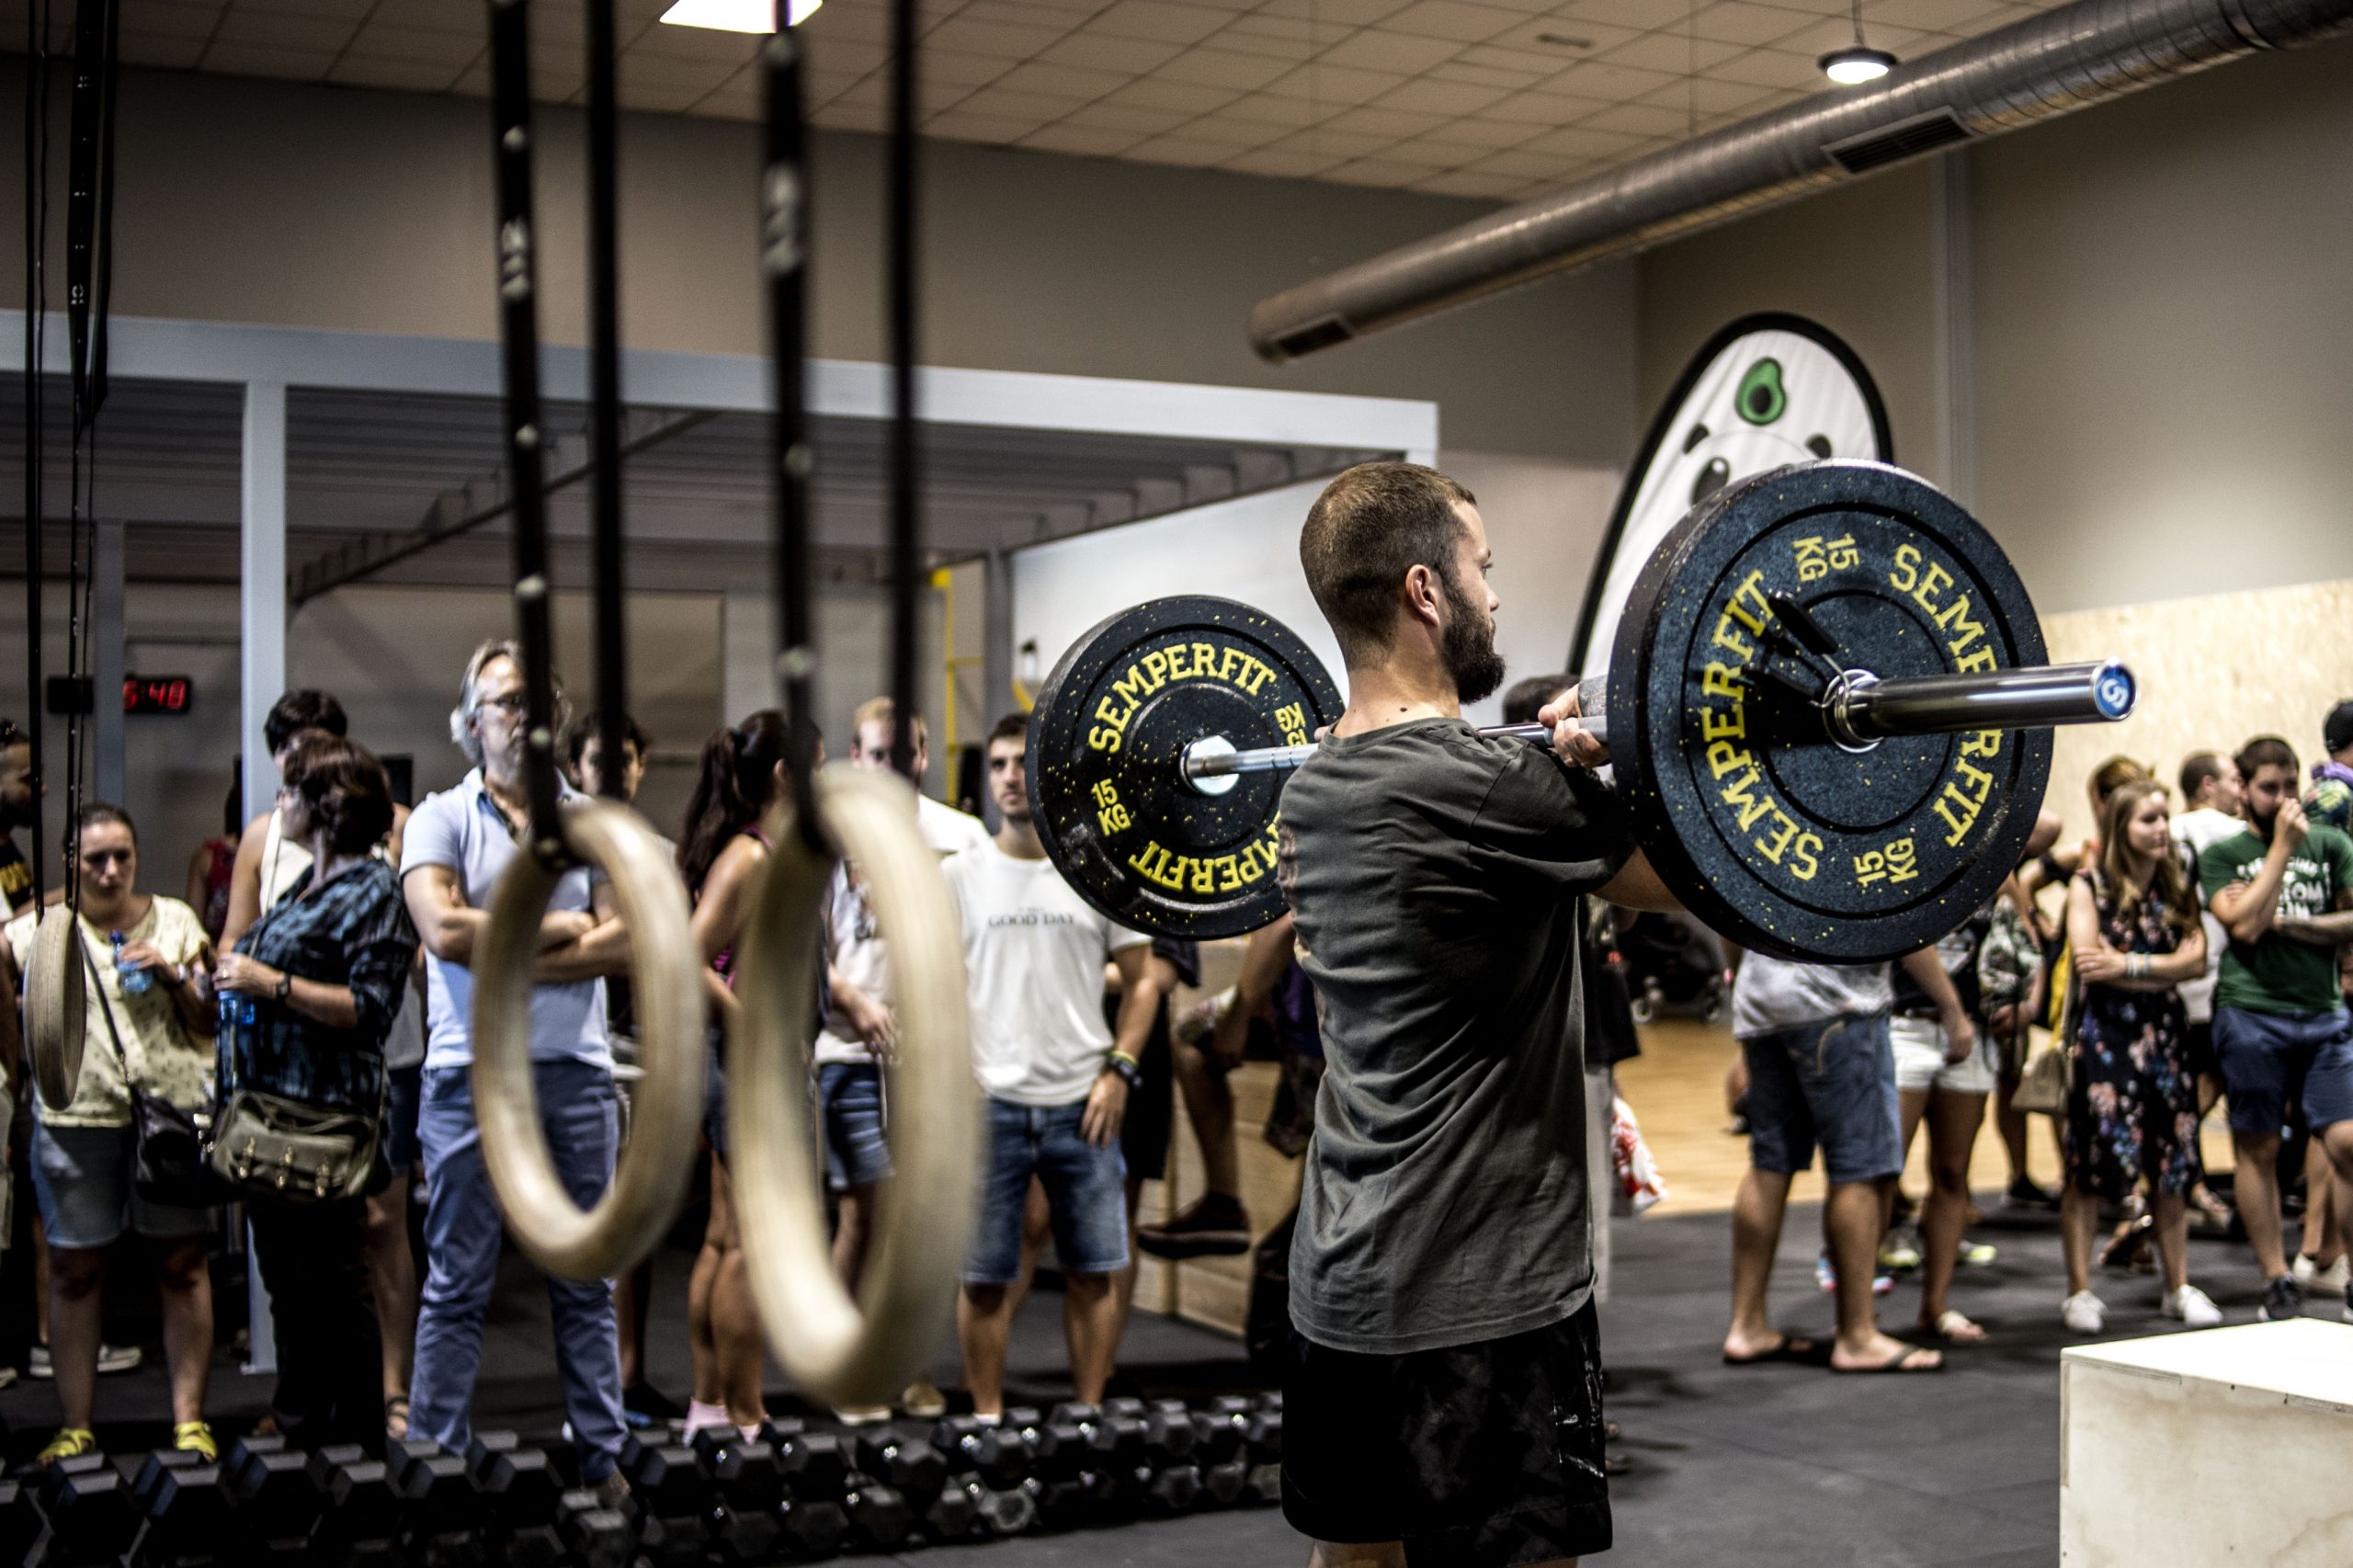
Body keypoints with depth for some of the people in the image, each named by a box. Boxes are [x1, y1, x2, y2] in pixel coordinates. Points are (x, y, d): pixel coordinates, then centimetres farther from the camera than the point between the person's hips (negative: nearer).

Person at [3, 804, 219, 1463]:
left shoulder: (174, 920, 9)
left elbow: (212, 1023, 10)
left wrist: (175, 975, -6)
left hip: (174, 1110, 1)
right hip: (76, 1118, 0)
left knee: (183, 1264, 3)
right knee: (74, 1271, 4)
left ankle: (189, 1420, 10)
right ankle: (75, 1426, 13)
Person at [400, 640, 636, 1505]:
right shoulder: (441, 818, 4)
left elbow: (626, 939, -2)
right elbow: (445, 931, -12)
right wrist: (554, 929, -4)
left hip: (575, 1069, 3)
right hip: (471, 1071, -2)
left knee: (586, 1281, 8)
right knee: (457, 1284, 1)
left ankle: (602, 1462, 14)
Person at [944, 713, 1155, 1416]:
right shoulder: (957, 875, 4)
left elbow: (1140, 981, 8)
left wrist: (1118, 1072, -3)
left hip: (1081, 1102, 1)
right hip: (988, 1102, -1)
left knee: (1093, 1272, 5)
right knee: (983, 1274, 3)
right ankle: (988, 1419, 15)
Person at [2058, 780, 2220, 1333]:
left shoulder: (2176, 887, 9)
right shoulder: (2088, 885, -1)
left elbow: (2196, 959, -4)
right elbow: (2088, 962, -12)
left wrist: (2127, 965, -13)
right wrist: (2162, 969, -9)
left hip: (2164, 1032, 4)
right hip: (2104, 1033, -4)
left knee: (2171, 1164, 7)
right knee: (2090, 1164, -5)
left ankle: (2178, 1287, 18)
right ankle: (2079, 1291, 2)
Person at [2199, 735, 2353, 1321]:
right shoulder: (2223, 853, 5)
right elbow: (2245, 925, -10)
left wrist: (2292, 924, -6)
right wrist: (2281, 848, -7)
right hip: (2251, 1014, -1)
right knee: (2257, 1149, 3)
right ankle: (2278, 1281, 12)